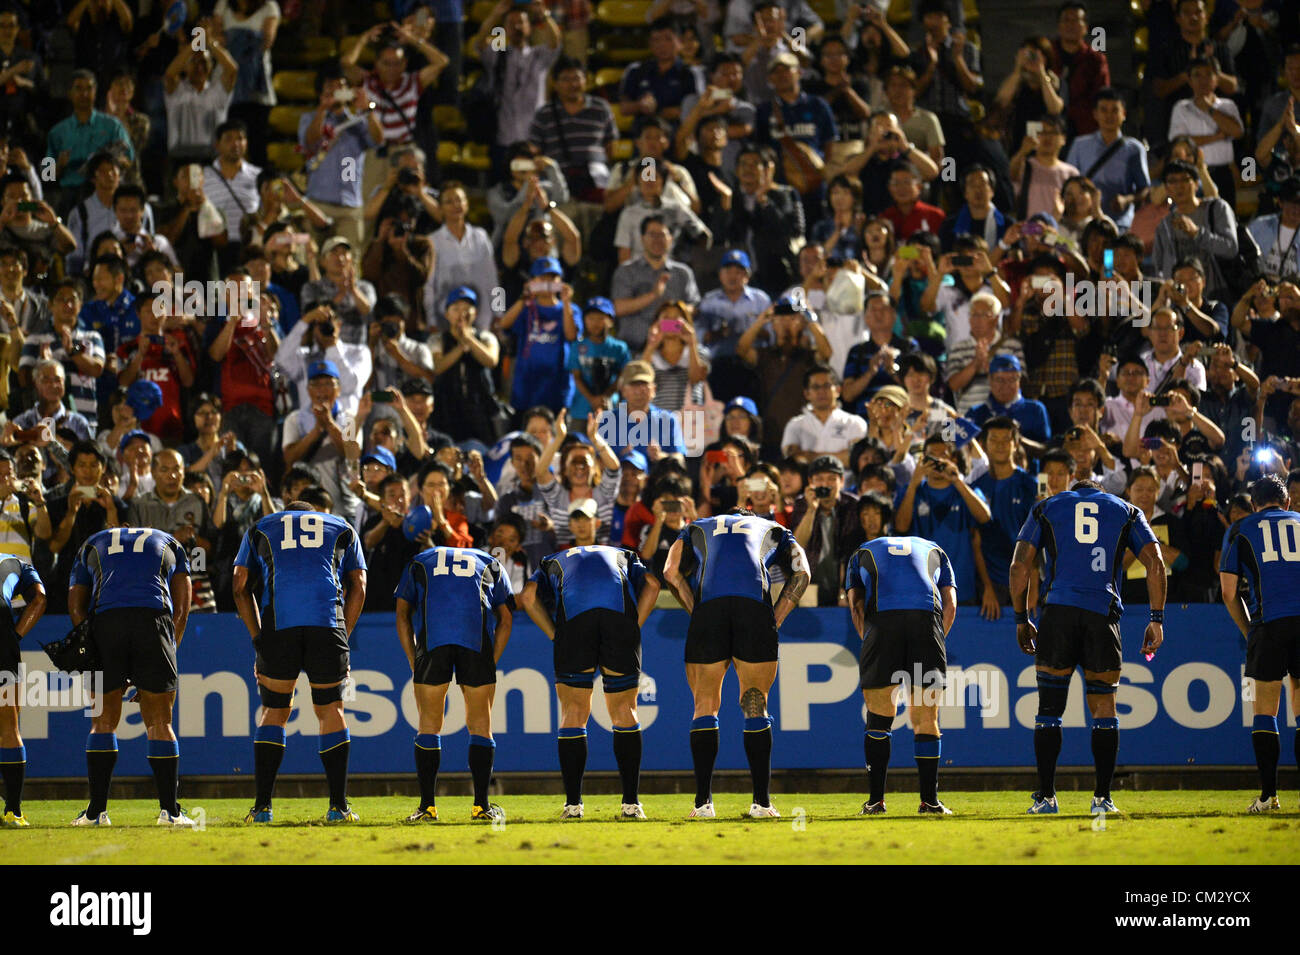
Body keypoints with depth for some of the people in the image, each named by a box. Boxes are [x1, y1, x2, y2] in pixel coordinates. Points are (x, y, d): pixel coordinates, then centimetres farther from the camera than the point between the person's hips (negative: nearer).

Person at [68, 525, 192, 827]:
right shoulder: (170, 545, 29)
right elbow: (182, 607, 20)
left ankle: (96, 811, 6)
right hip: (154, 619, 0)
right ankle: (170, 810, 4)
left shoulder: (92, 546, 30)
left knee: (103, 720, 10)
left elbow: (75, 605, 20)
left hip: (105, 620, 0)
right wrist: (169, 652, 22)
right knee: (159, 722, 7)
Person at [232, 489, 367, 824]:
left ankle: (262, 806, 2)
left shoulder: (261, 528, 27)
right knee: (330, 708, 10)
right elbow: (358, 587, 17)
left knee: (274, 710, 9)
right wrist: (343, 636, 17)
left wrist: (257, 636, 14)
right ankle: (338, 805, 5)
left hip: (277, 621, 0)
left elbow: (241, 586, 16)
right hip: (327, 619, 0)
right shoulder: (342, 529, 26)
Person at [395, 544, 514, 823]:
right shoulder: (491, 565, 33)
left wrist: (414, 664, 18)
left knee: (429, 724, 9)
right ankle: (481, 805, 8)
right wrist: (491, 664, 20)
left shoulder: (419, 562, 32)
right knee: (480, 723, 10)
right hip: (476, 637, 0)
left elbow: (402, 614, 20)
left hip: (431, 637, 0)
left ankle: (427, 806, 7)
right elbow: (505, 620, 21)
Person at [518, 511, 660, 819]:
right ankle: (631, 802, 6)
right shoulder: (623, 556, 38)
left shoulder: (553, 563, 36)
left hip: (573, 617, -1)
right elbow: (651, 585, 18)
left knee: (573, 713, 10)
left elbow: (528, 596, 16)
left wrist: (555, 636, 16)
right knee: (624, 711, 12)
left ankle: (573, 803, 5)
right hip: (620, 611, 1)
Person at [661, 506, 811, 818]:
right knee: (755, 706, 8)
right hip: (755, 603, 0)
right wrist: (776, 619, 12)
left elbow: (672, 573, 15)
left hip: (708, 604, 0)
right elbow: (801, 574, 15)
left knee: (705, 704, 9)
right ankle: (761, 801, 5)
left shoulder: (696, 530, 34)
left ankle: (703, 801, 2)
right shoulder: (775, 532, 33)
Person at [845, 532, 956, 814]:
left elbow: (855, 604, 16)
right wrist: (936, 641, 24)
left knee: (879, 717, 8)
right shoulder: (934, 551, 32)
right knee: (926, 720, 8)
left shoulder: (862, 554, 31)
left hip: (881, 621, -1)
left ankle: (876, 800, 6)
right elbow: (950, 603, 19)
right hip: (927, 618, 1)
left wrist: (868, 639, 19)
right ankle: (929, 800, 7)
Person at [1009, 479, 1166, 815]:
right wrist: (1156, 620, 8)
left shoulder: (1045, 508, 18)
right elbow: (1155, 564, 8)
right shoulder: (1126, 511, 20)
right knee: (1104, 705, 9)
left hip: (1057, 610, 0)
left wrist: (1021, 620, 14)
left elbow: (1020, 566, 9)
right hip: (1104, 611, 0)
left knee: (1050, 706, 6)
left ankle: (1046, 797, 5)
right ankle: (1102, 797, 5)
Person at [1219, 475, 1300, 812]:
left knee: (1265, 708, 5)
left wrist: (1248, 631, 20)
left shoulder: (1239, 530, 15)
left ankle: (1268, 795, -2)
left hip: (1269, 620, -2)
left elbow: (1230, 593, 8)